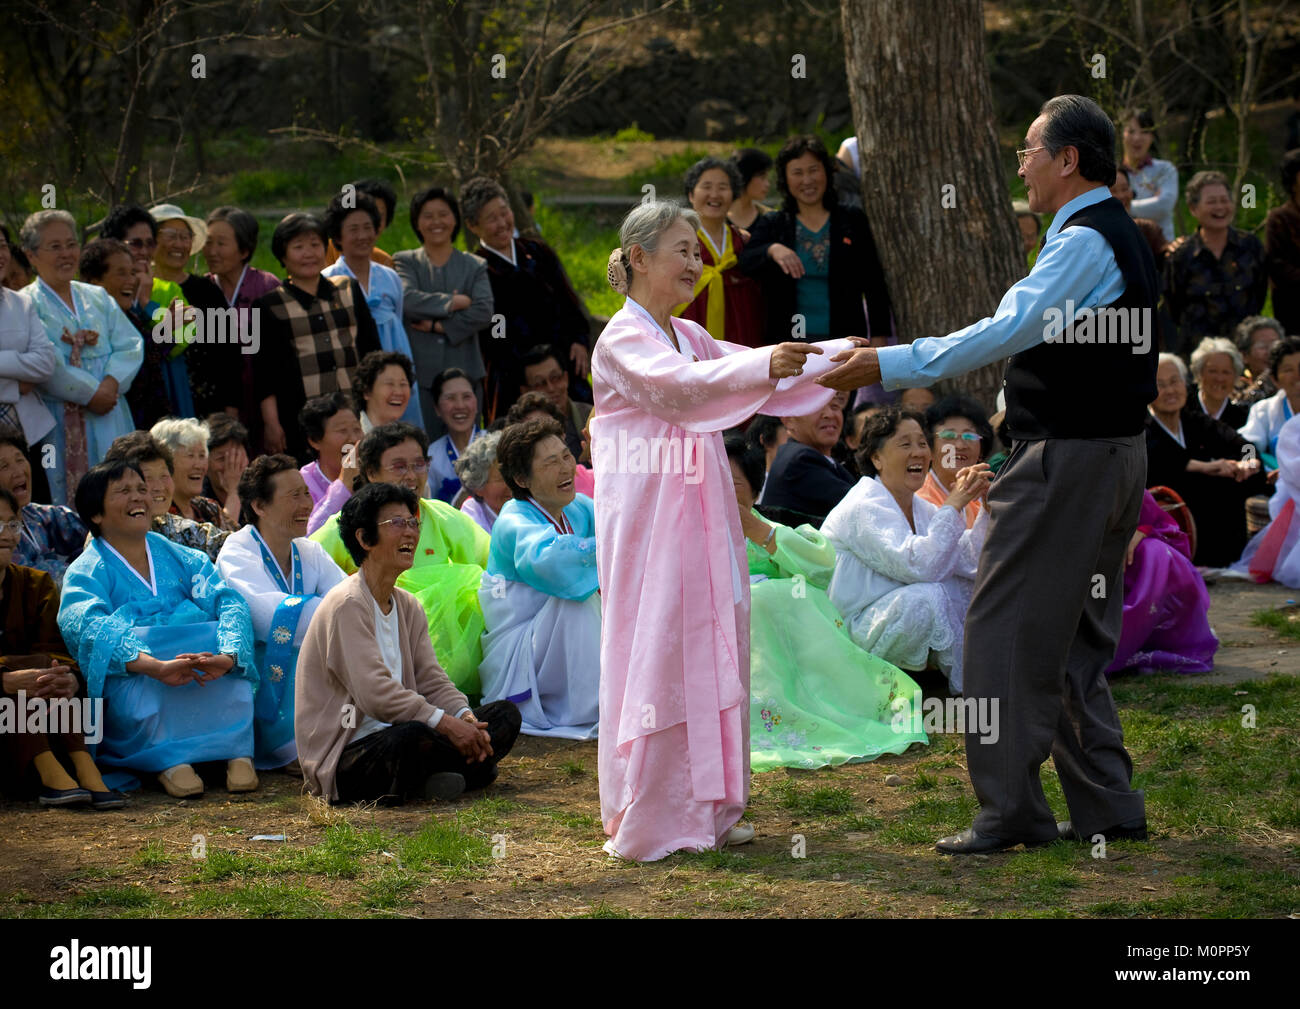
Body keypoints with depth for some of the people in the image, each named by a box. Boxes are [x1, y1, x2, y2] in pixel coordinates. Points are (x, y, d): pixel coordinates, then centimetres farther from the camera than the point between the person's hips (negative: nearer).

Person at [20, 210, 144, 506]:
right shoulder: (27, 304, -1)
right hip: (61, 425, -5)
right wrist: (90, 393, -15)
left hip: (110, 419, 5)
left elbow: (130, 345, 5)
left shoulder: (98, 298, 16)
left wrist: (110, 384, -12)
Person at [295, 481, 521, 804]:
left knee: (505, 715, 1)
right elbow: (375, 693, -24)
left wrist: (466, 717, -13)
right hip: (341, 758, -9)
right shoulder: (347, 604, -13)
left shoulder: (407, 605, 17)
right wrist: (444, 723, -27)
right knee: (410, 736, -41)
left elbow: (431, 679, 8)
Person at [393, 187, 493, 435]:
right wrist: (452, 302, -9)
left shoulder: (474, 266, 11)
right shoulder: (405, 262, 8)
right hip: (420, 374, -1)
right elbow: (407, 300, -12)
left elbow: (484, 311, -5)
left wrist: (439, 326, -9)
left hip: (464, 373, 1)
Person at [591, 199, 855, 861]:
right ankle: (645, 822, -3)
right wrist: (764, 366, -41)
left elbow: (758, 373, 14)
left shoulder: (689, 337, 18)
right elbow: (678, 385, -27)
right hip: (648, 519, -8)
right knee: (653, 656, -7)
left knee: (709, 652, 7)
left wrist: (840, 358, -1)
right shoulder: (622, 340, -8)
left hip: (701, 519, 8)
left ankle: (702, 808, 13)